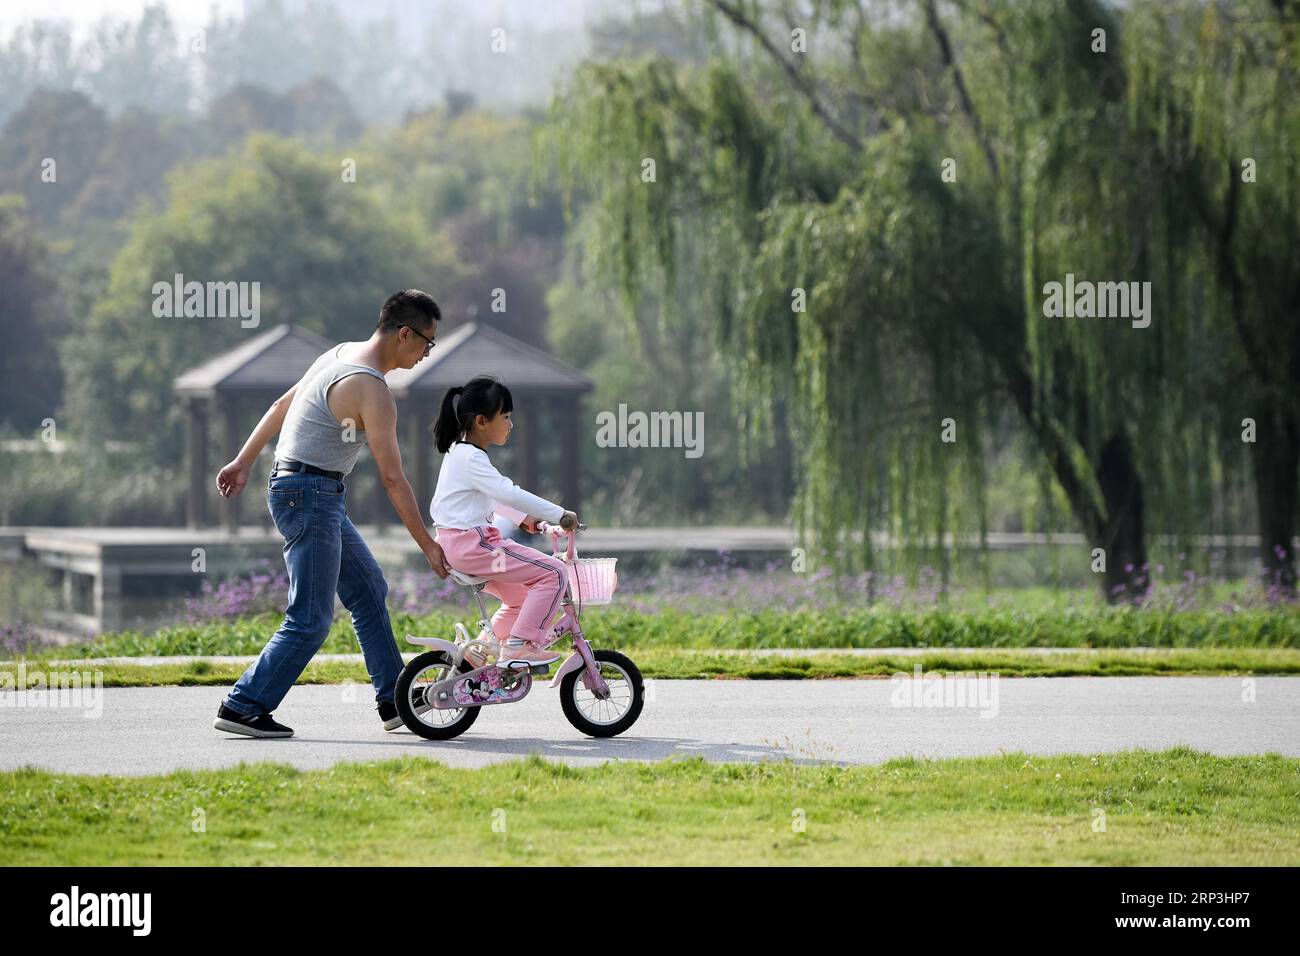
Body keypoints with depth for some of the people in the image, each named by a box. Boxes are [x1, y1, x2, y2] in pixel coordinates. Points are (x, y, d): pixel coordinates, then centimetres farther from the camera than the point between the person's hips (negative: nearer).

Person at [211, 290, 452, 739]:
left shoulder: (342, 354, 11)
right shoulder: (371, 389, -19)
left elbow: (281, 406, 19)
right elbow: (392, 478, -18)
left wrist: (243, 461, 25)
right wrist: (428, 545, -13)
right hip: (311, 495, -10)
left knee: (369, 590, 16)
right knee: (310, 621, -9)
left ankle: (393, 701, 21)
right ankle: (242, 707, -7)